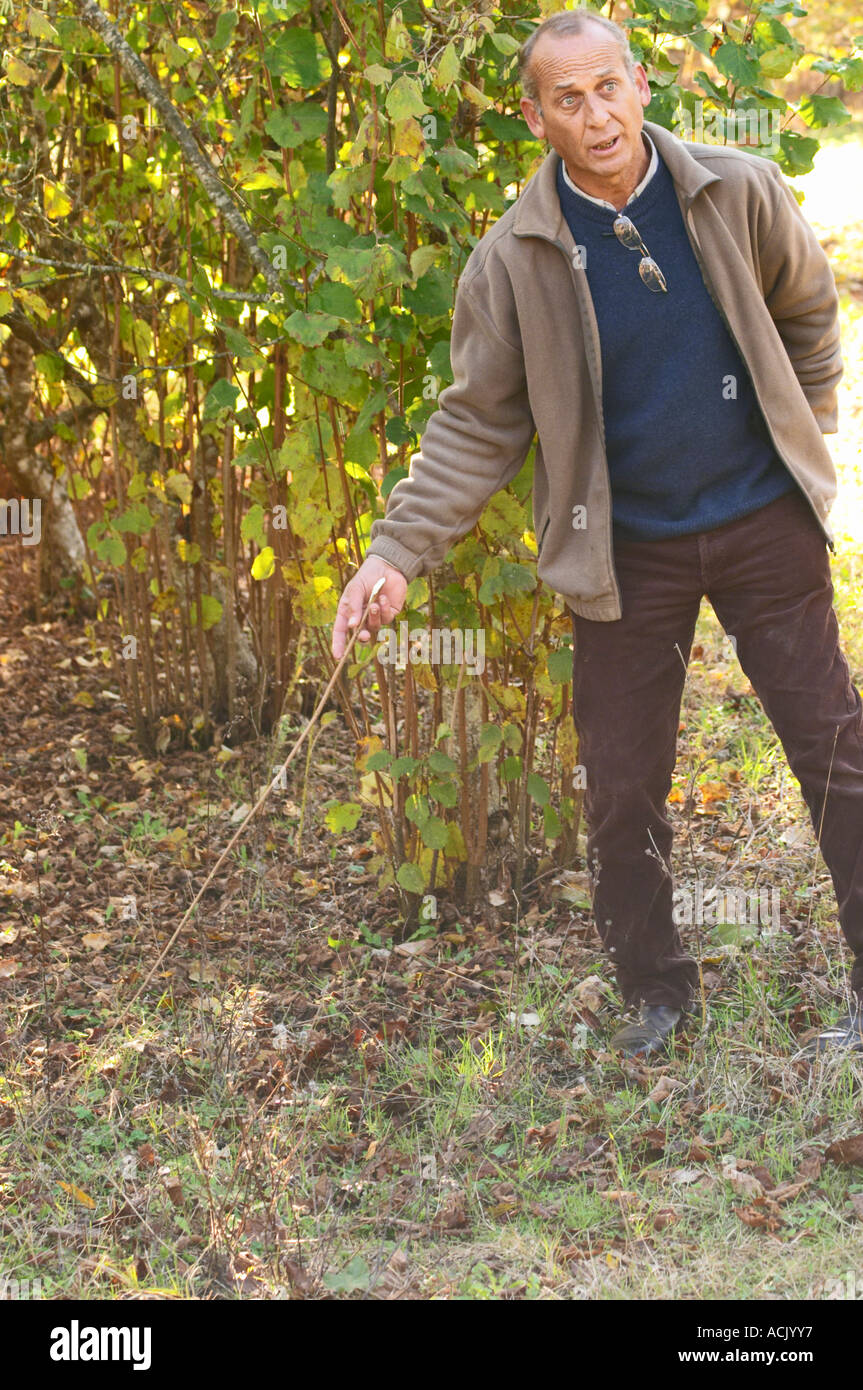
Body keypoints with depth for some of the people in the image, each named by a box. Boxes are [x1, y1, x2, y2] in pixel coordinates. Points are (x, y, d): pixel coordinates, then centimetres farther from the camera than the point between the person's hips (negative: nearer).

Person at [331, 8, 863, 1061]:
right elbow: (476, 424, -4)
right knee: (622, 783, 5)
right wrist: (397, 552, -12)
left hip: (762, 520, 1)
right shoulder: (514, 260, -9)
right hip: (623, 550, 0)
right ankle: (653, 992, 25)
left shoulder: (740, 195, -6)